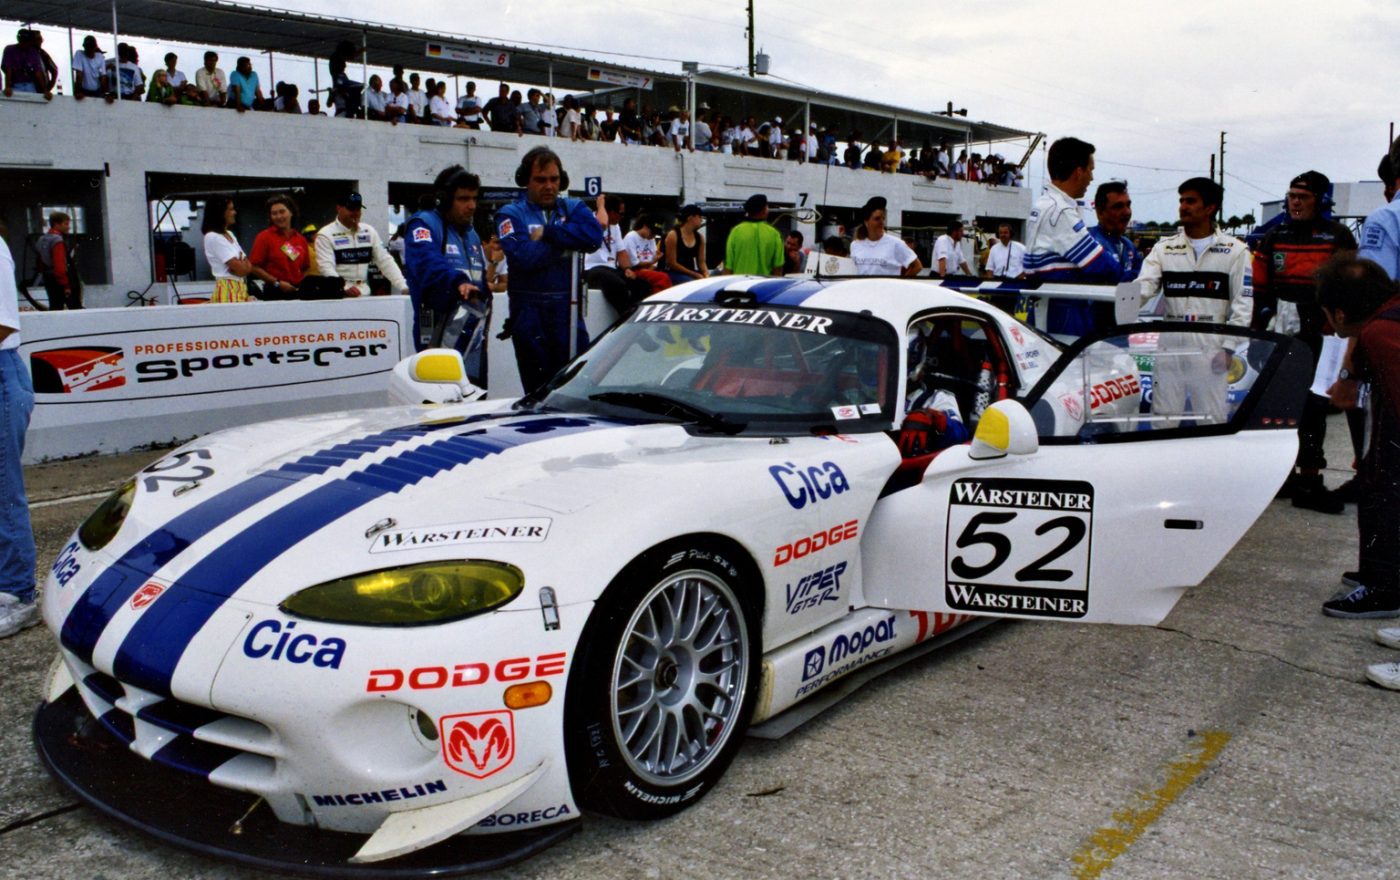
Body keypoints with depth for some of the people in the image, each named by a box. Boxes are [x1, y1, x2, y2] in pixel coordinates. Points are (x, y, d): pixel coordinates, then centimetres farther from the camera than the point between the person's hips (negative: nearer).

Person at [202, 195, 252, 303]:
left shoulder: (229, 234, 18)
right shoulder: (212, 237, -8)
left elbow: (249, 267, 13)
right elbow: (240, 268, -13)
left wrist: (243, 264, -8)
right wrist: (244, 262, 8)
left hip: (240, 288, 8)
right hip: (227, 289, -8)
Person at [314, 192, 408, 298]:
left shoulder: (369, 231, 9)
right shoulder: (326, 234, -5)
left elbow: (385, 261, 8)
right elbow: (326, 267, -16)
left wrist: (403, 286, -5)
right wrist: (344, 288, -33)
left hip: (364, 294, 5)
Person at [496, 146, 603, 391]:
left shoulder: (573, 208, 13)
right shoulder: (511, 214, 3)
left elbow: (594, 235, -9)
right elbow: (524, 257, -15)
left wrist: (547, 233, -11)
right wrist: (568, 240, -6)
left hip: (568, 310, 2)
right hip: (530, 312, -2)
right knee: (539, 389, 5)